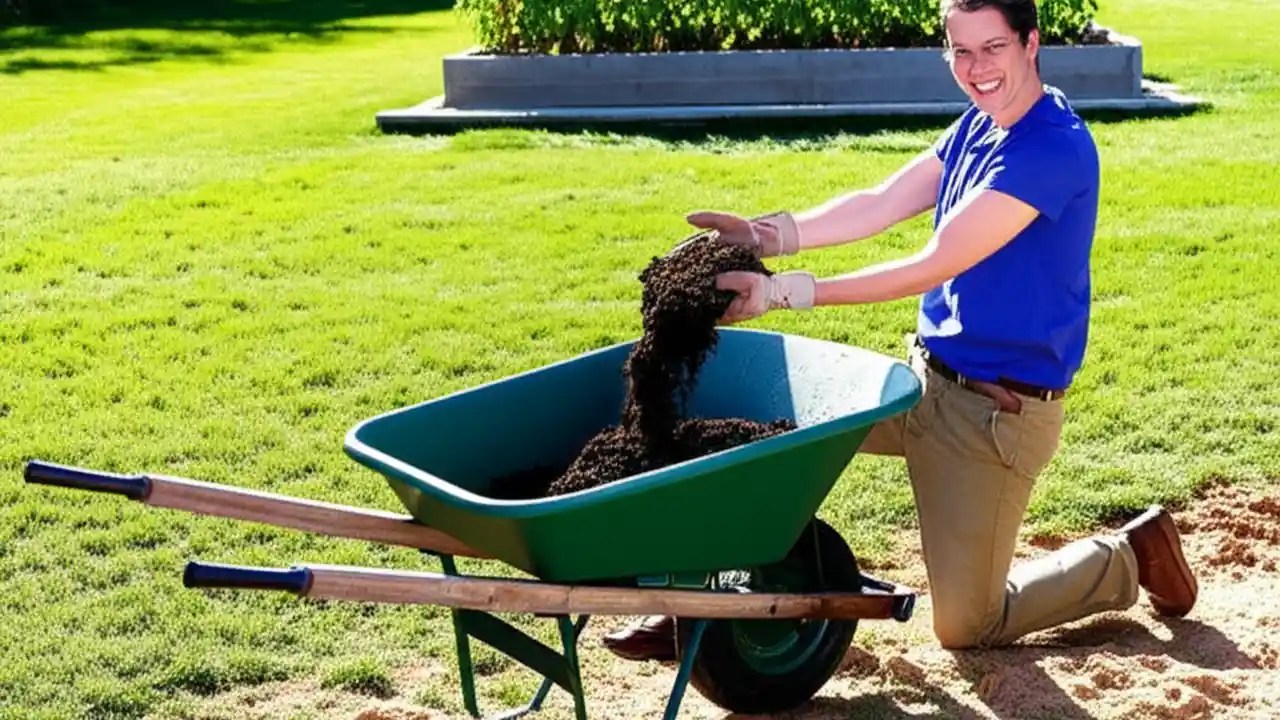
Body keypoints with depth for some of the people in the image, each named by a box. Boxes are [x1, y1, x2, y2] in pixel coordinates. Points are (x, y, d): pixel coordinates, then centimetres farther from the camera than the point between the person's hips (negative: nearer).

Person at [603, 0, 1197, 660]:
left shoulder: (1054, 147, -22)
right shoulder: (976, 126, 6)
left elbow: (934, 267, -25)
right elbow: (880, 205, 2)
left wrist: (784, 293, -27)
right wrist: (767, 235, -13)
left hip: (997, 410, -8)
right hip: (928, 377, 8)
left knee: (965, 628, 2)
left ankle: (1130, 558, 23)